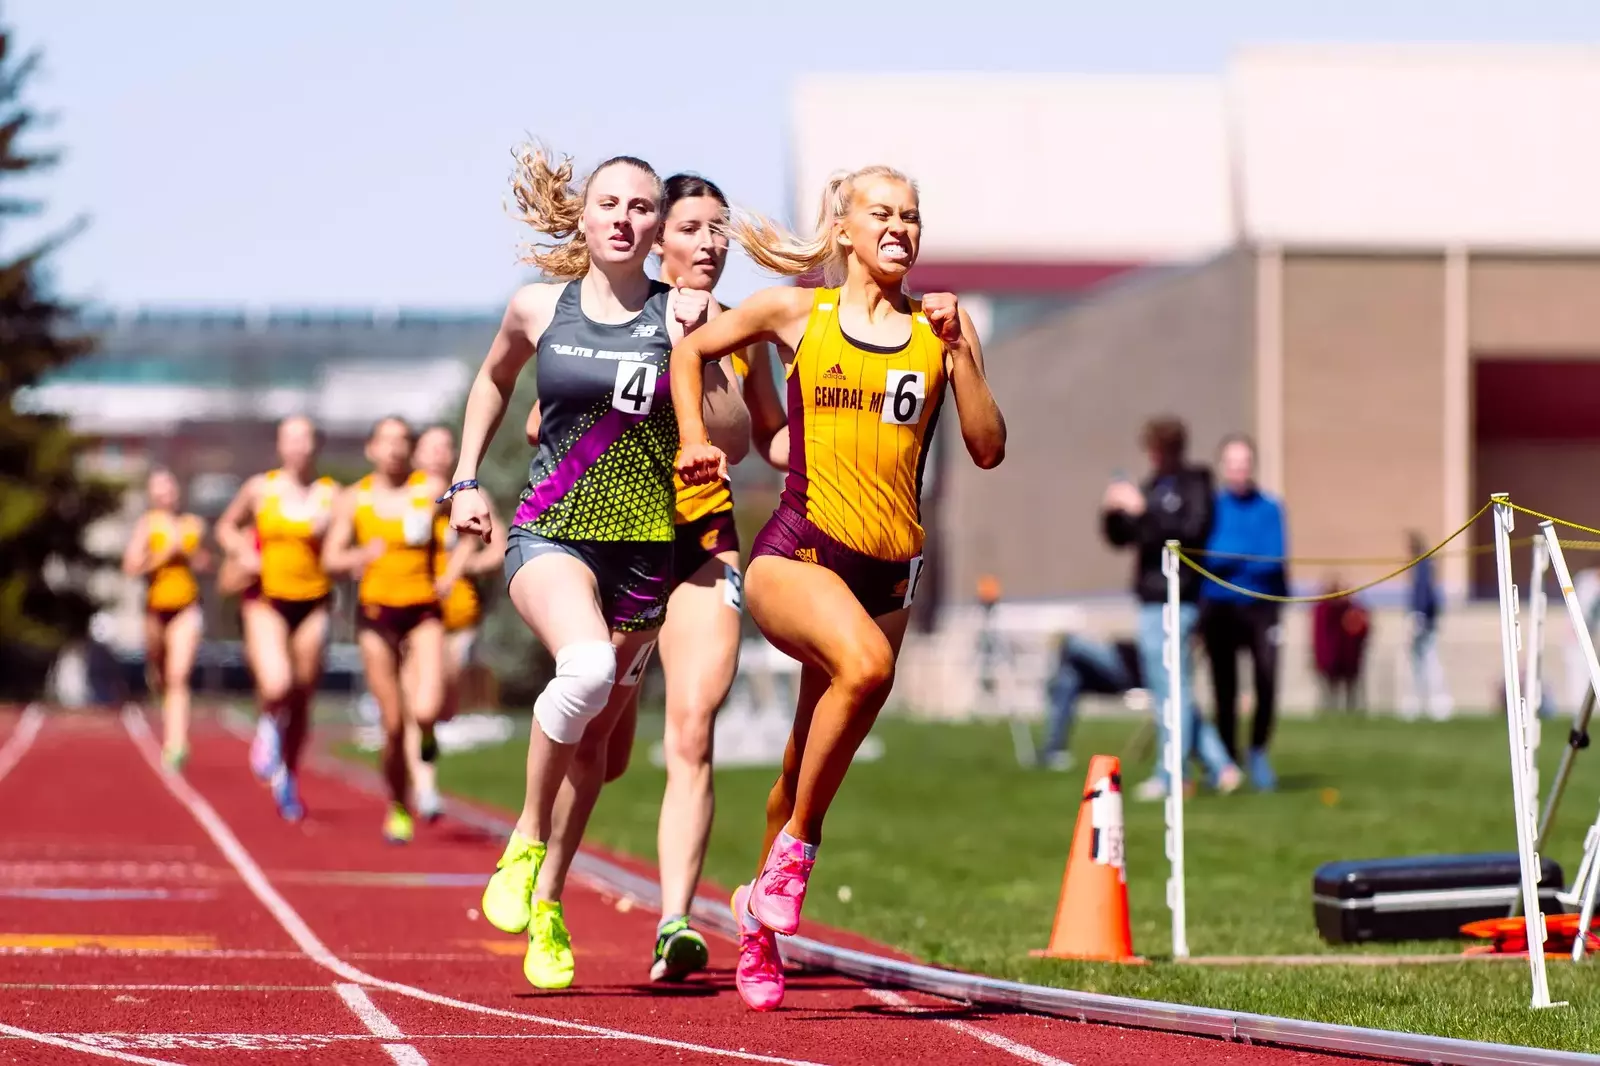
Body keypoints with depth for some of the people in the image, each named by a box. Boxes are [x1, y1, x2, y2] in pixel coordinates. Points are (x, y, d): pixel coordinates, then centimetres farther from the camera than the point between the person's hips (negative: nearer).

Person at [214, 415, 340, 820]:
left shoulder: (330, 494, 1)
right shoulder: (260, 489, 1)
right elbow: (226, 526, 16)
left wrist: (326, 532, -17)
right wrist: (240, 552, -4)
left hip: (313, 603, 1)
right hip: (266, 600, -1)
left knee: (301, 700, 7)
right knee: (276, 687, -24)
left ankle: (289, 777, 28)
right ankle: (269, 725, 11)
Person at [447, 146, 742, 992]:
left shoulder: (683, 315, -3)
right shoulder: (539, 307, 1)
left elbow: (732, 437, -10)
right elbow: (494, 380, 22)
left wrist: (692, 347, -21)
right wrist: (465, 479, 17)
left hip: (644, 545, 2)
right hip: (550, 533, -2)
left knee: (594, 736, 10)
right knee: (586, 667, -32)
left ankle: (547, 905, 29)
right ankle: (526, 839, -11)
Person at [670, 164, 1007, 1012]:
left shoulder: (940, 329, 8)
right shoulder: (796, 313, 5)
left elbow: (988, 450, 0)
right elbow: (690, 349, 21)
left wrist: (959, 351, -8)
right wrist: (693, 437, 9)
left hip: (888, 574, 3)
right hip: (795, 556, -3)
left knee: (809, 766, 9)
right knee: (866, 664, -35)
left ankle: (759, 921, 32)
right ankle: (798, 840, -16)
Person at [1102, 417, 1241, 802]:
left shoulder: (1194, 485, -6)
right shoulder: (1153, 486, 18)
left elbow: (1192, 531, -20)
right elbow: (1121, 538, 22)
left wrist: (1142, 511, -21)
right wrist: (1113, 512, 2)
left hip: (1175, 599, -9)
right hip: (1152, 600, 9)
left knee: (1173, 688, -5)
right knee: (1166, 690, 10)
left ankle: (1169, 774, -1)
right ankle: (1221, 766, 12)